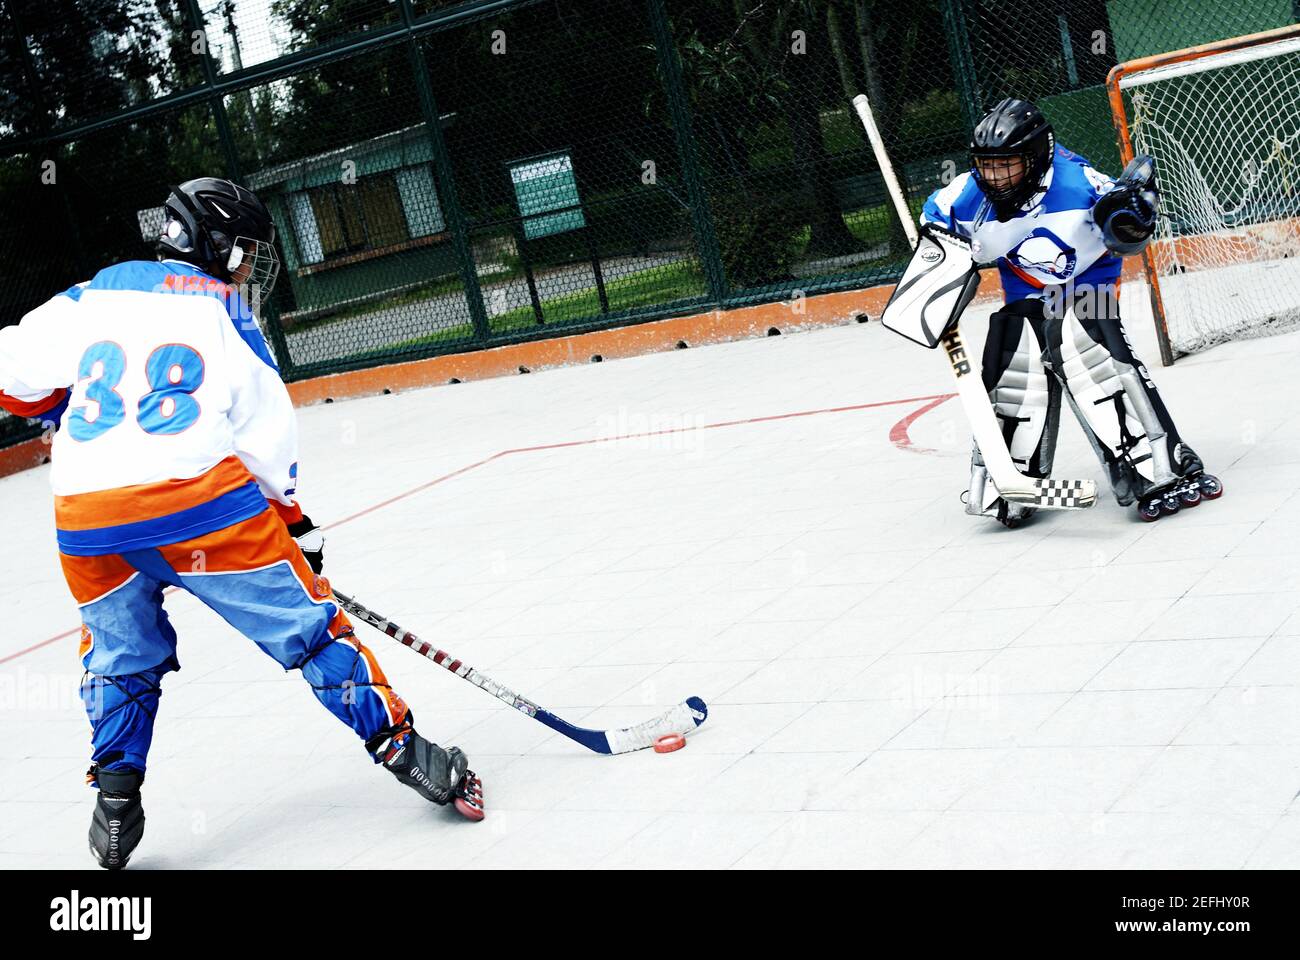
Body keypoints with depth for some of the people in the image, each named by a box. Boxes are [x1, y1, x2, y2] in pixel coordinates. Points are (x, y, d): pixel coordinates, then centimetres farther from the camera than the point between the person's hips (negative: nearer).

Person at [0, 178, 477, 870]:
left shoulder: (98, 291, 18)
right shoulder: (224, 311, 10)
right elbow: (266, 430, 7)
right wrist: (295, 521, 16)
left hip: (87, 522, 4)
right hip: (200, 498, -3)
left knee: (120, 656, 24)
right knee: (306, 623, 7)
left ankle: (116, 798, 22)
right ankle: (398, 744, 8)